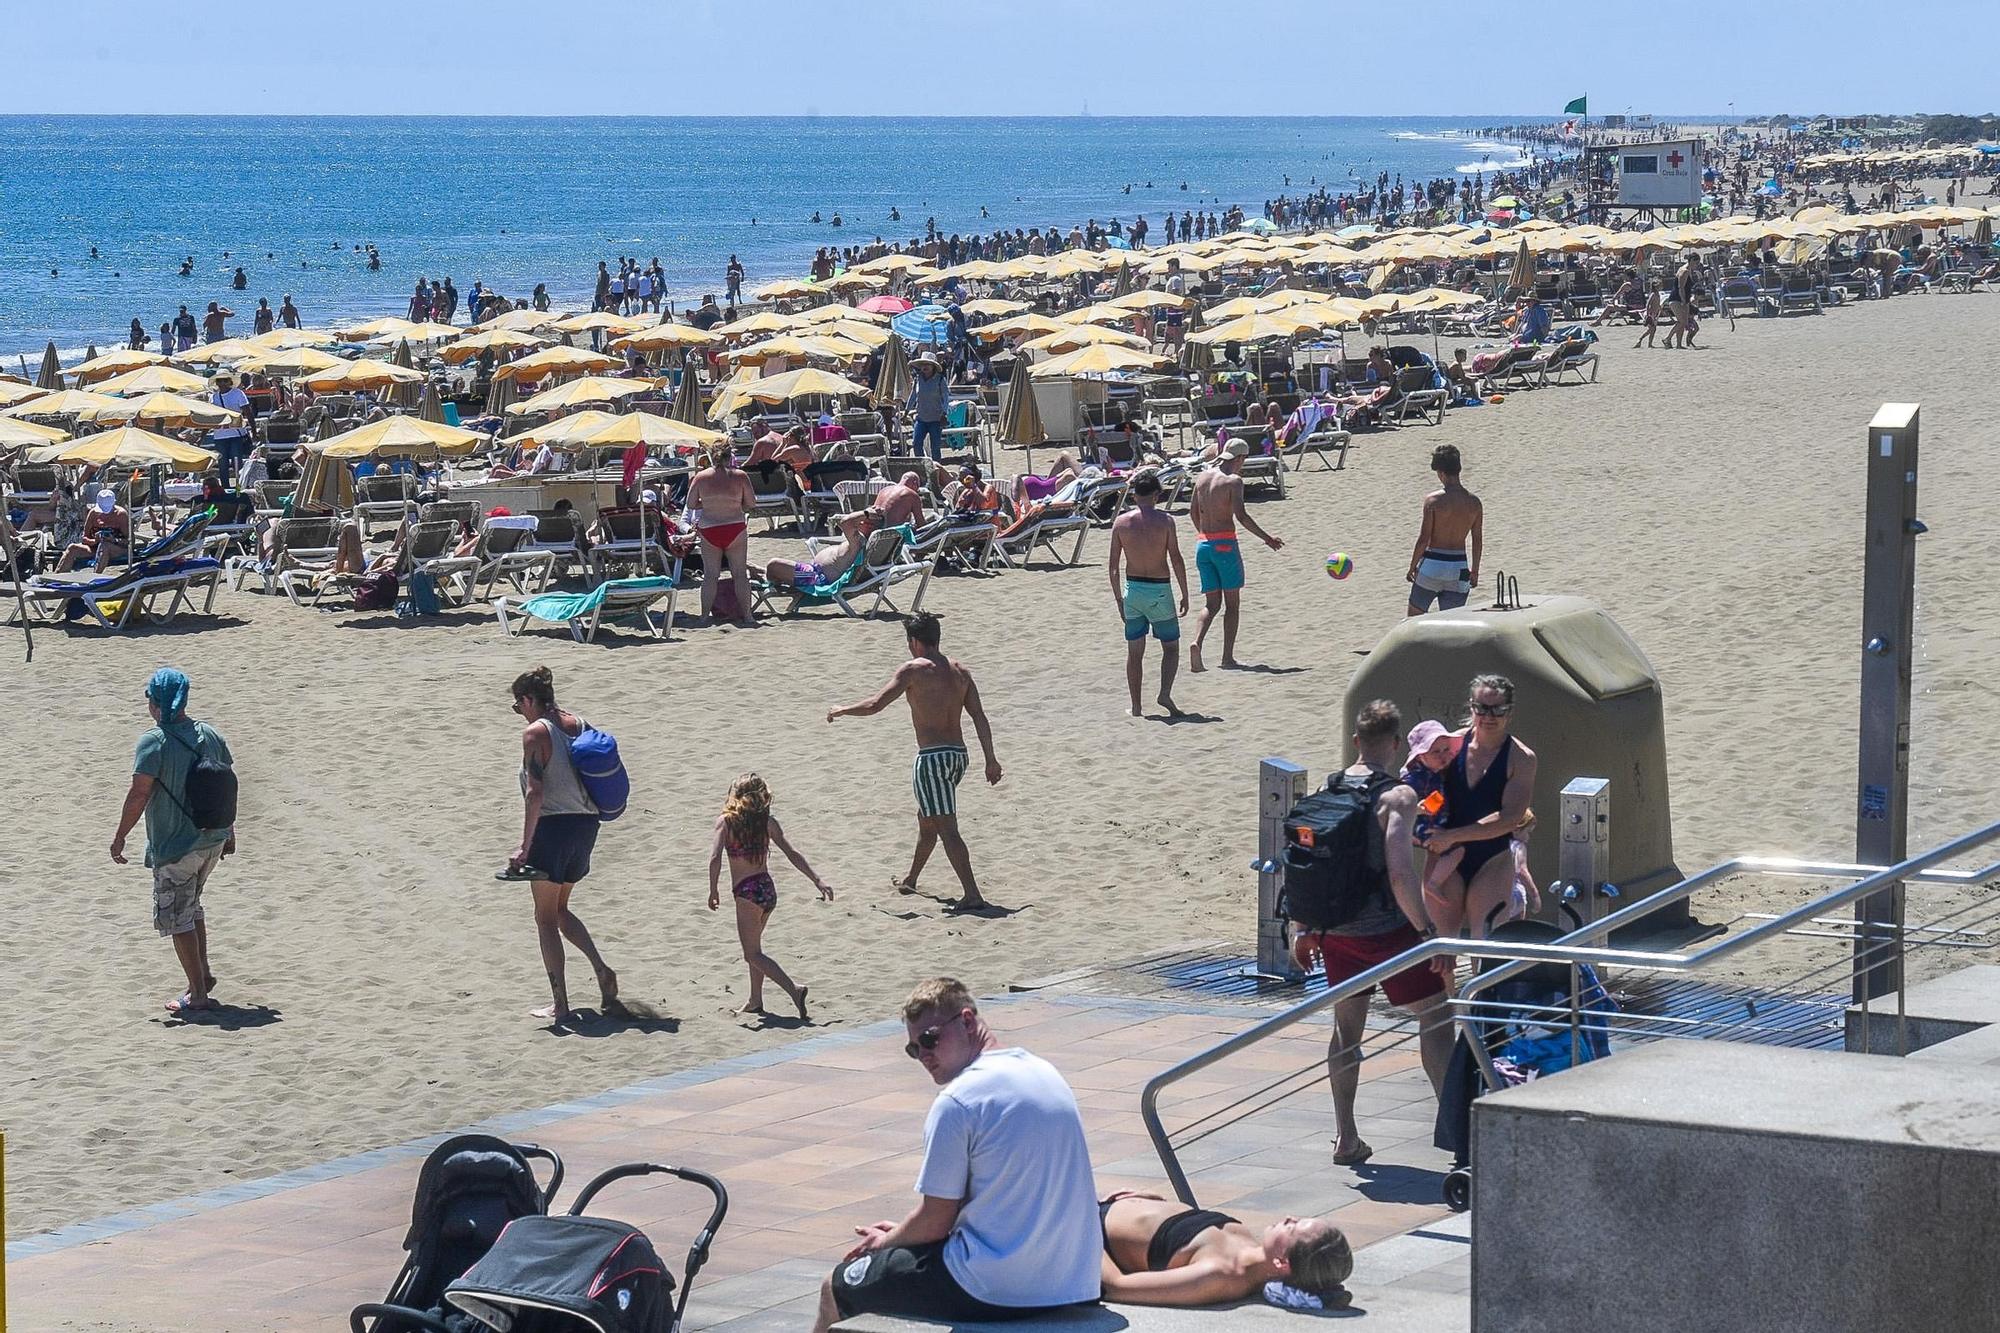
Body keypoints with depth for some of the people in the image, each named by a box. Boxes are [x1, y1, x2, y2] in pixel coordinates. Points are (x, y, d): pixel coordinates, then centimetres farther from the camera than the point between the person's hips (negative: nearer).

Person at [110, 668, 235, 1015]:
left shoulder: (153, 742, -16)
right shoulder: (210, 735, 3)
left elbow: (139, 794, -17)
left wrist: (120, 837, -7)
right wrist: (228, 831, 21)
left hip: (174, 845, -7)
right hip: (213, 839, 7)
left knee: (176, 916, 4)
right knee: (191, 905, 26)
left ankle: (198, 994, 5)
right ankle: (204, 973, 25)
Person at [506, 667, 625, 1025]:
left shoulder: (535, 732, -12)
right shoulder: (580, 725, 8)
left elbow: (535, 792, -19)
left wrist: (525, 846, -19)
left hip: (553, 825, -7)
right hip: (586, 823, 7)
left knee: (546, 918, 5)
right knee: (560, 909, 23)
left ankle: (559, 1004, 4)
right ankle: (601, 969, 5)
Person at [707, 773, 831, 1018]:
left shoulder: (725, 821, -7)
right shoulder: (767, 821, 3)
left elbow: (715, 858, -18)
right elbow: (791, 854, 1)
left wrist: (713, 890, -8)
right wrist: (817, 880, 4)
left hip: (747, 892, -6)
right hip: (768, 888, 6)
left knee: (753, 954, 0)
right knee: (754, 947, 24)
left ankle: (793, 990, -17)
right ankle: (755, 1001, 31)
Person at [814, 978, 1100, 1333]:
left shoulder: (957, 1102, -15)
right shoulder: (1045, 1073, 11)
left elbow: (935, 1221, -10)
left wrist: (887, 1241, 12)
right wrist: (901, 1234, 23)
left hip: (996, 1292, -9)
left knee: (837, 1288, 12)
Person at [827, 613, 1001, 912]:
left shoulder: (913, 670, -8)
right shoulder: (959, 671, 10)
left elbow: (875, 705, -11)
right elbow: (979, 716, 7)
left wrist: (840, 711, 5)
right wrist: (991, 759, 8)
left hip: (932, 758, -8)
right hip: (958, 755, 8)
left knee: (947, 829, -9)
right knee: (926, 819, 26)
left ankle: (972, 895, -17)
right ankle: (910, 880, 43)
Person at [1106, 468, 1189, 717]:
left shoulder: (1121, 522, 0)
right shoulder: (1164, 520, -9)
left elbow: (1113, 565, 3)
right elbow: (1176, 560, -10)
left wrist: (1118, 598, 12)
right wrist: (1185, 595, -2)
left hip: (1132, 589, 3)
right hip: (1159, 590, -3)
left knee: (1134, 652, 11)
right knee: (1171, 647, 10)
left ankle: (1136, 707, 12)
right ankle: (1165, 694, -10)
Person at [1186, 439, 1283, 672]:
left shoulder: (1203, 477, 11)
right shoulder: (1234, 480, -9)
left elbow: (1193, 513, 17)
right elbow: (1240, 516, -19)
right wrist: (1267, 538, -15)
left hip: (1203, 545, 6)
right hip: (1225, 544, -6)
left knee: (1211, 603, 9)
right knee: (1232, 604, 6)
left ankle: (1197, 642, -17)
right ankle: (1228, 657, 2)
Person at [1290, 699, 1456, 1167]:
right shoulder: (1397, 796, -14)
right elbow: (1400, 874, -24)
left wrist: (1305, 929, 19)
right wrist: (1429, 933, -21)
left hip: (1335, 930, 6)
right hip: (1386, 930, -6)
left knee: (1346, 1025, 17)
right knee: (1436, 1016, 5)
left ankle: (1345, 1138, 17)